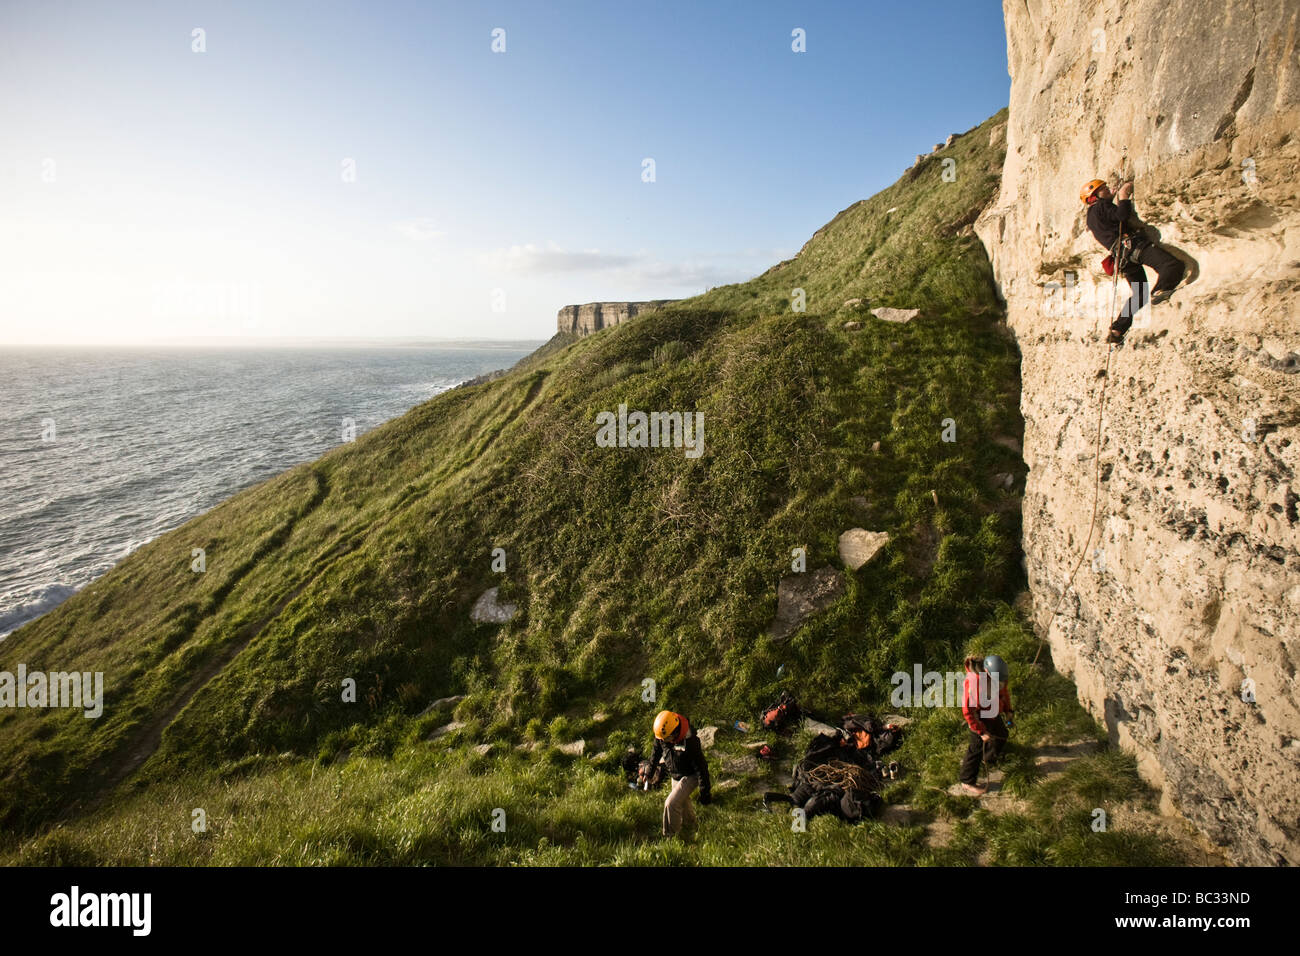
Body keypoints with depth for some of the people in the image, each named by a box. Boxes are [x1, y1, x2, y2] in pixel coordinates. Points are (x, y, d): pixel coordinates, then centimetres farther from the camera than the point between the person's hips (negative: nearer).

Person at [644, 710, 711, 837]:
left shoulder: (689, 742, -38)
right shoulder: (661, 734, -20)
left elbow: (701, 767, -27)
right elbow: (656, 752, 3)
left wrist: (705, 792, -19)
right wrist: (651, 770, 15)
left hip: (690, 776, -7)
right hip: (675, 775, 7)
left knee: (671, 804, -13)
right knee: (682, 801, 25)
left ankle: (672, 836, 10)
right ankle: (690, 825, 53)